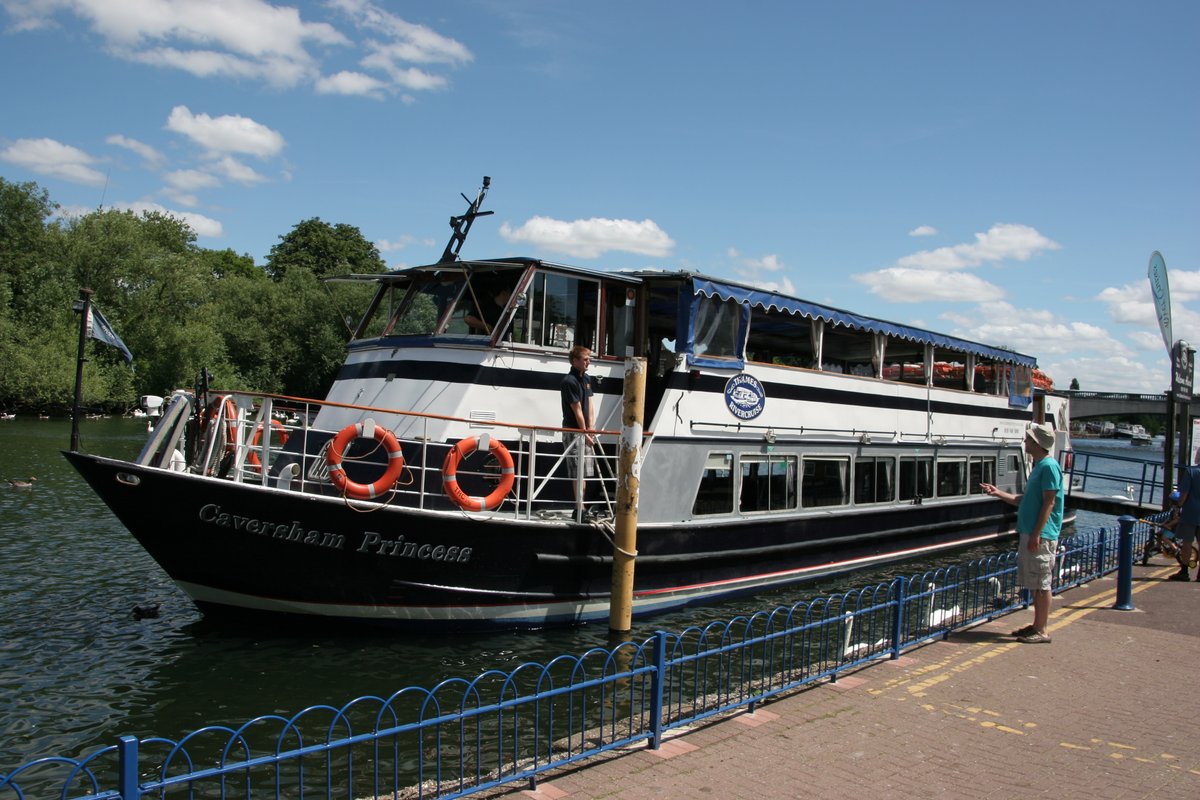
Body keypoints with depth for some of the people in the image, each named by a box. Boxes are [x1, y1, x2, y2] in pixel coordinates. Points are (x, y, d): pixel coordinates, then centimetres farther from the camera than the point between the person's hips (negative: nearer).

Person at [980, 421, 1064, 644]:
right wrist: (998, 493, 18)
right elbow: (1024, 500, 22)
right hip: (1030, 534, 10)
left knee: (1041, 584, -3)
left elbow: (1049, 502, -18)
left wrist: (1036, 534, -20)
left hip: (1041, 536, -10)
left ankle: (1041, 631, 3)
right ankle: (1036, 626, 22)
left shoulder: (1049, 466, -13)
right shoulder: (1038, 466, 17)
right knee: (1035, 584, 14)